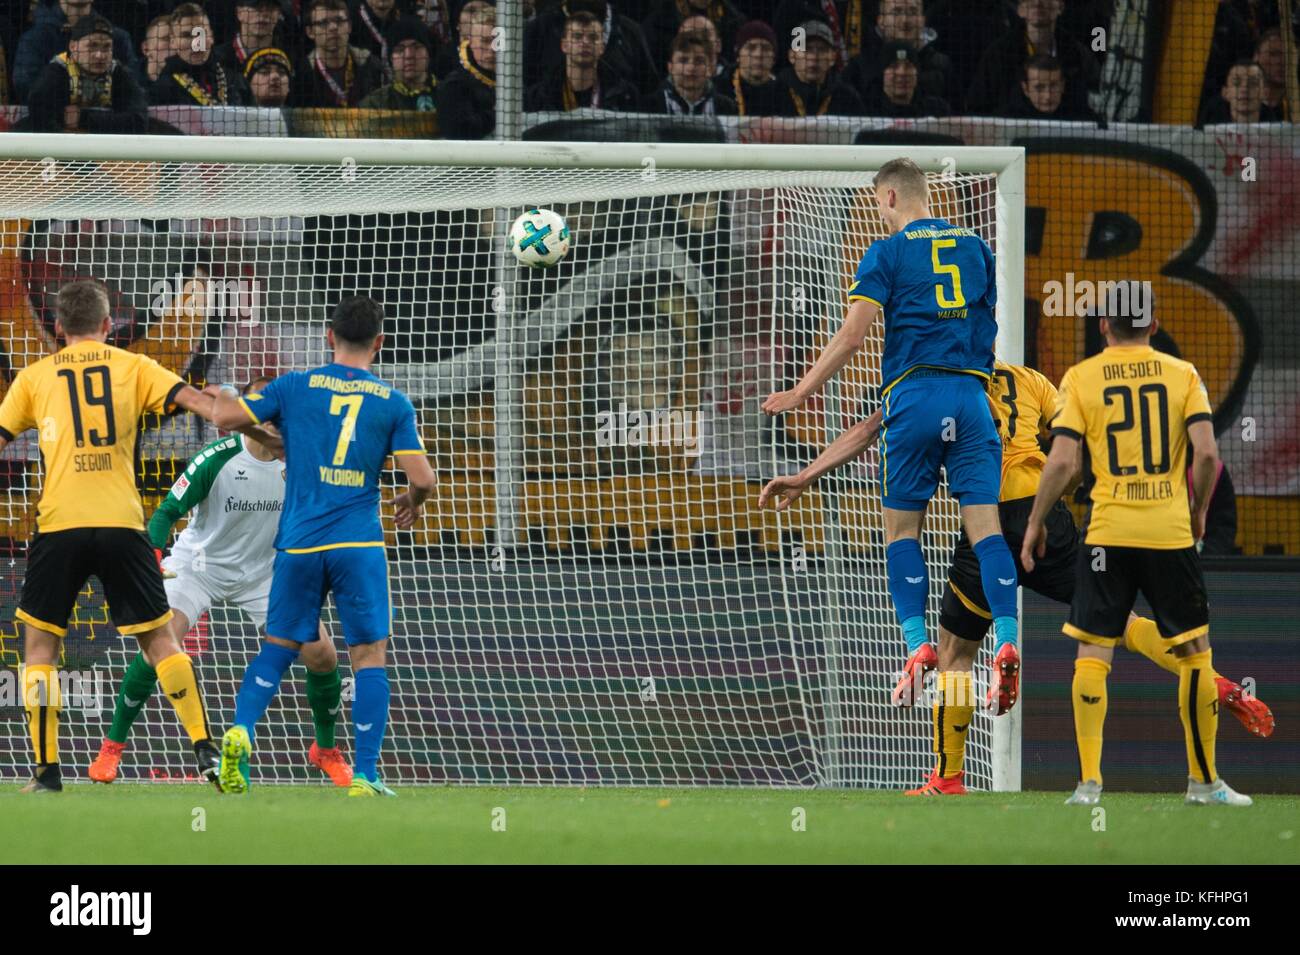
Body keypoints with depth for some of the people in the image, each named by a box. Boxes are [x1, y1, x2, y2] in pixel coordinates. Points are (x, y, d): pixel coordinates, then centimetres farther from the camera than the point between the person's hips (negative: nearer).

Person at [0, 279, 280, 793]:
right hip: (121, 522, 1)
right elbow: (198, 402, 0)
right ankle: (205, 751, 3)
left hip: (59, 524, -1)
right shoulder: (133, 367, 9)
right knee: (158, 638, 11)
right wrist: (265, 437, 3)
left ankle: (46, 770, 1)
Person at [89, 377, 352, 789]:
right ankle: (112, 747, -6)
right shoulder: (217, 459, -23)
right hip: (199, 565, -3)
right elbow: (168, 511, -21)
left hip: (265, 571, 3)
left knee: (322, 654, -8)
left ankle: (326, 750, 18)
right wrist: (153, 555, -38)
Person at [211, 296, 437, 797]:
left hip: (299, 544, 2)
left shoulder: (296, 387, 3)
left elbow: (225, 416, 0)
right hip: (359, 543, -2)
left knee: (279, 647, 14)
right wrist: (412, 502, 20)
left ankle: (240, 732, -9)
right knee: (369, 655, 4)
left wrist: (223, 398, 24)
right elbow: (422, 478, -3)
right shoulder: (394, 403, 2)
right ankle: (364, 776, -4)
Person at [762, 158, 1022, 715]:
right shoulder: (974, 246, 16)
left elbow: (853, 335, -4)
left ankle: (919, 647, -5)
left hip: (914, 395, -3)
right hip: (973, 392, 3)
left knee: (902, 527, 7)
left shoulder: (887, 253, 2)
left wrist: (800, 393, 4)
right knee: (984, 523, -4)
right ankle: (1007, 644, -20)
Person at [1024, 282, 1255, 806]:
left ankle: (1089, 780, -5)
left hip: (1107, 533, 0)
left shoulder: (1081, 378, 1)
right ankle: (1204, 780, 12)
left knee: (1093, 652, 4)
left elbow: (1062, 461, -6)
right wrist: (1198, 510, 11)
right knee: (1194, 651, 9)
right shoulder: (1182, 374, 2)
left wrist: (1035, 522, 6)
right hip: (1171, 532, 0)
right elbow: (1207, 453, -6)